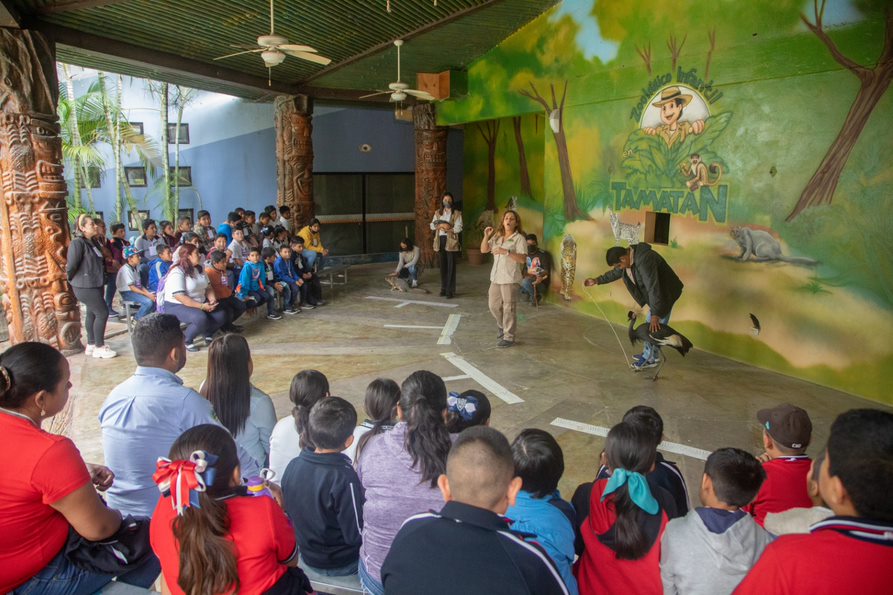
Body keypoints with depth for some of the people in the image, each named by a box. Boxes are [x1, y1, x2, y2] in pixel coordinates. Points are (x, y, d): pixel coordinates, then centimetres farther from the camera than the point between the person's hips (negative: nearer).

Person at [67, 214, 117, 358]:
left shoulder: (92, 242, 11)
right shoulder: (77, 243, -17)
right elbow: (71, 265, -19)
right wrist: (72, 279, -4)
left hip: (95, 285, 9)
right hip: (85, 286, -9)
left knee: (92, 314, 15)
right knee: (102, 313, -7)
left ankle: (91, 345, 26)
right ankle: (99, 348, 2)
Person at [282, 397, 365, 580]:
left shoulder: (293, 466, -14)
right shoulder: (344, 478, -32)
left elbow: (289, 515, 1)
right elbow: (356, 536, -24)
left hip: (307, 560, 6)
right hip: (341, 567, -6)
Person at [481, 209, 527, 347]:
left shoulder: (519, 238, -8)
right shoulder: (497, 236, 11)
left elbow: (522, 259, -17)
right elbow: (483, 250, 10)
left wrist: (506, 252, -25)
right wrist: (486, 236, -6)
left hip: (509, 278, -7)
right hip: (496, 276, 7)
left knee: (508, 308, -2)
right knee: (493, 305, 15)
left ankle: (509, 337, 7)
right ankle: (503, 327, 38)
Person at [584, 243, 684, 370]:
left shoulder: (644, 260, -33)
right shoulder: (628, 258, -3)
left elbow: (653, 288, -35)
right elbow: (615, 273, 17)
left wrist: (655, 315, -35)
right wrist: (597, 281, 15)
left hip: (665, 293, -9)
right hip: (655, 293, 10)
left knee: (656, 327, -3)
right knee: (650, 325, 16)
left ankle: (650, 358, 10)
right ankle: (649, 355, 27)